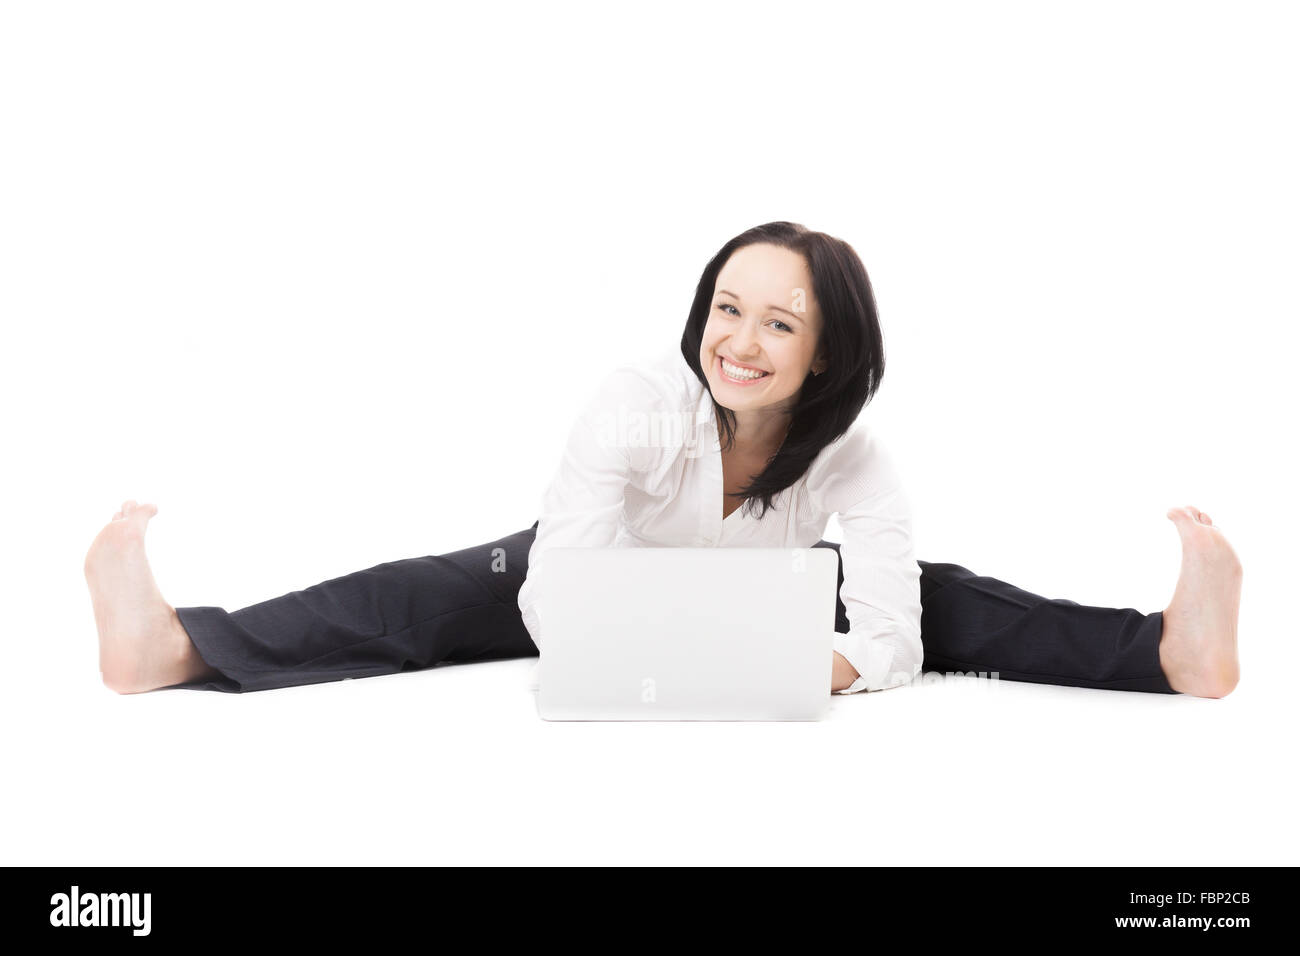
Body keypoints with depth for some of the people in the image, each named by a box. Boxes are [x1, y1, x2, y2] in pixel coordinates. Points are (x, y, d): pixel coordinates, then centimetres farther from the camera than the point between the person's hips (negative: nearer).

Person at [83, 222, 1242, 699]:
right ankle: (176, 647, -38)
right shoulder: (637, 402, -33)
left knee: (941, 600, -20)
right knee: (438, 598, -24)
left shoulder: (854, 457, -28)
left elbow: (890, 636, -36)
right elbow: (556, 591, -37)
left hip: (766, 603, 2)